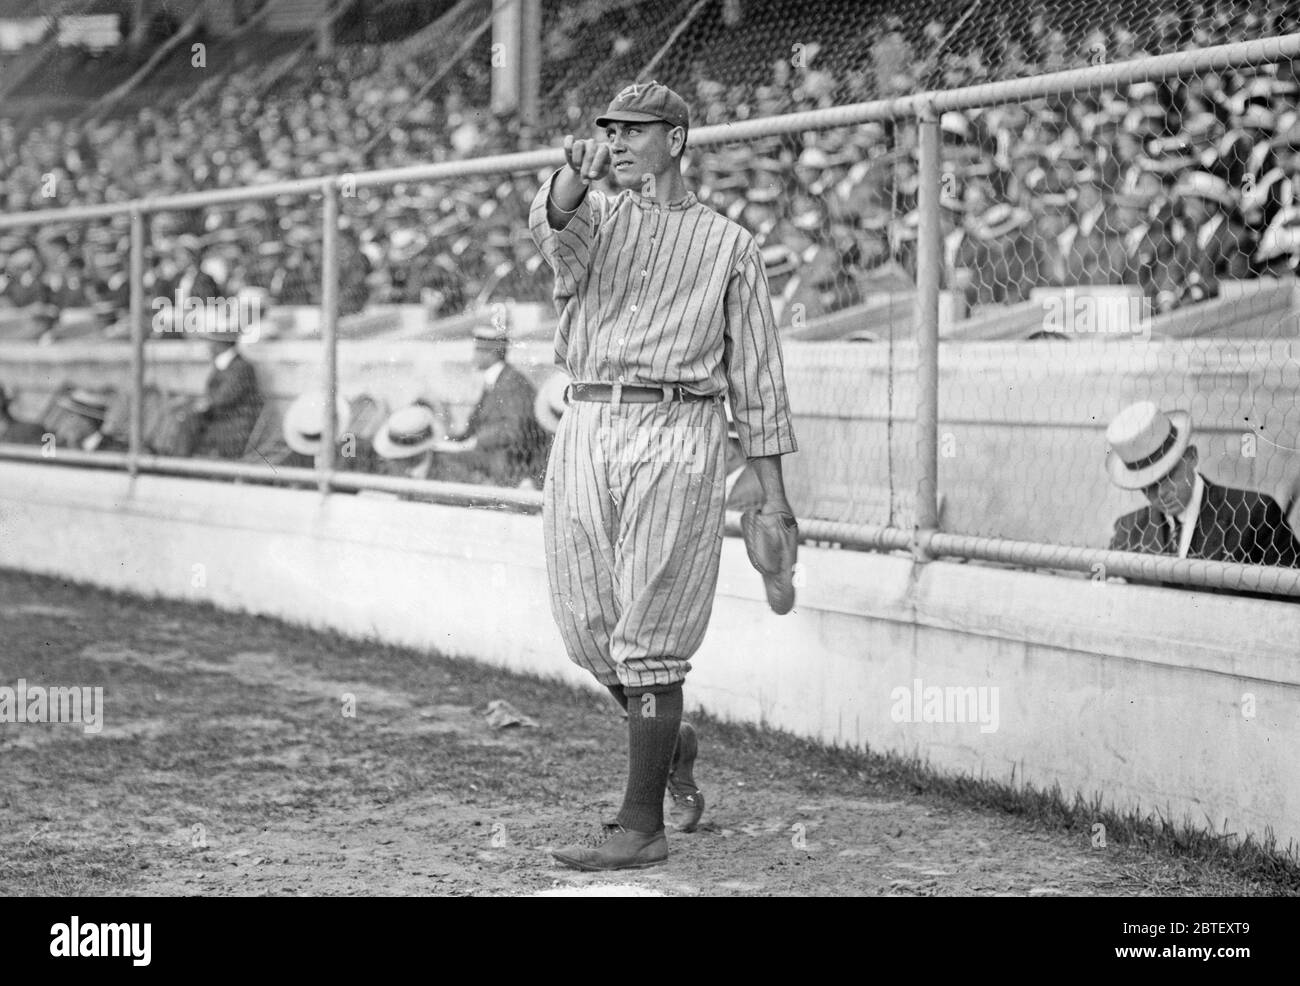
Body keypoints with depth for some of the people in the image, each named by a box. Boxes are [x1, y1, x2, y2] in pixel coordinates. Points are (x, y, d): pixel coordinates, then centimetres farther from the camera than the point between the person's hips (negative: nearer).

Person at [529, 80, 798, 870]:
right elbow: (554, 225, -11)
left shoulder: (730, 245, 10)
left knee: (648, 638, -8)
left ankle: (644, 826, -3)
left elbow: (756, 371, 8)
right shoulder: (595, 215, 15)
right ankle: (669, 742, 33)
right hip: (585, 428, 4)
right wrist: (576, 174, -35)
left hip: (676, 435, -4)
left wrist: (773, 491, 3)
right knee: (588, 628, 7)